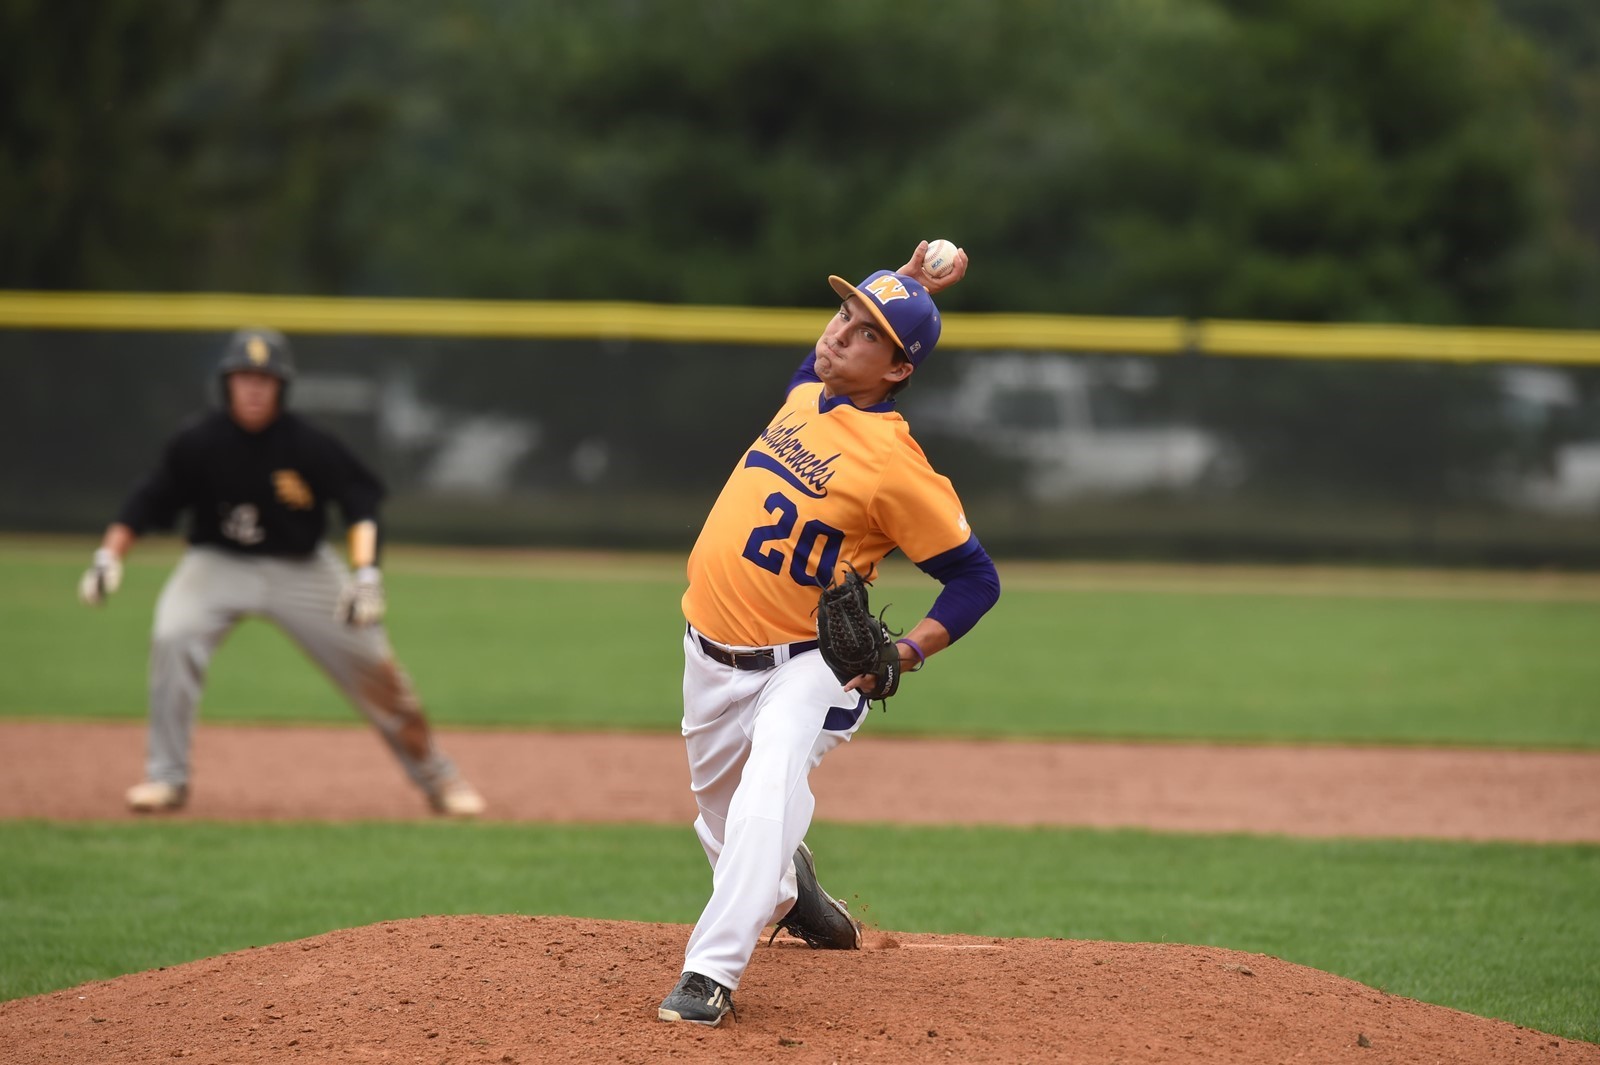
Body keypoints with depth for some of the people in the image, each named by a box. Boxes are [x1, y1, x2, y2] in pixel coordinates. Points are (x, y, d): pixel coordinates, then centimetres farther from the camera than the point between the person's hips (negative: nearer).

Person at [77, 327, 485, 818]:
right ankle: (166, 777, -13)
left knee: (370, 663, -4)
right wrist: (108, 555, -21)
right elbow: (148, 503, -8)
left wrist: (366, 574, -24)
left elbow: (361, 506, -11)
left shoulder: (312, 446, -17)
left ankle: (438, 779, 15)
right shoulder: (196, 444, -14)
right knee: (173, 637, -27)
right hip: (218, 562, 0)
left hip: (301, 568, 0)